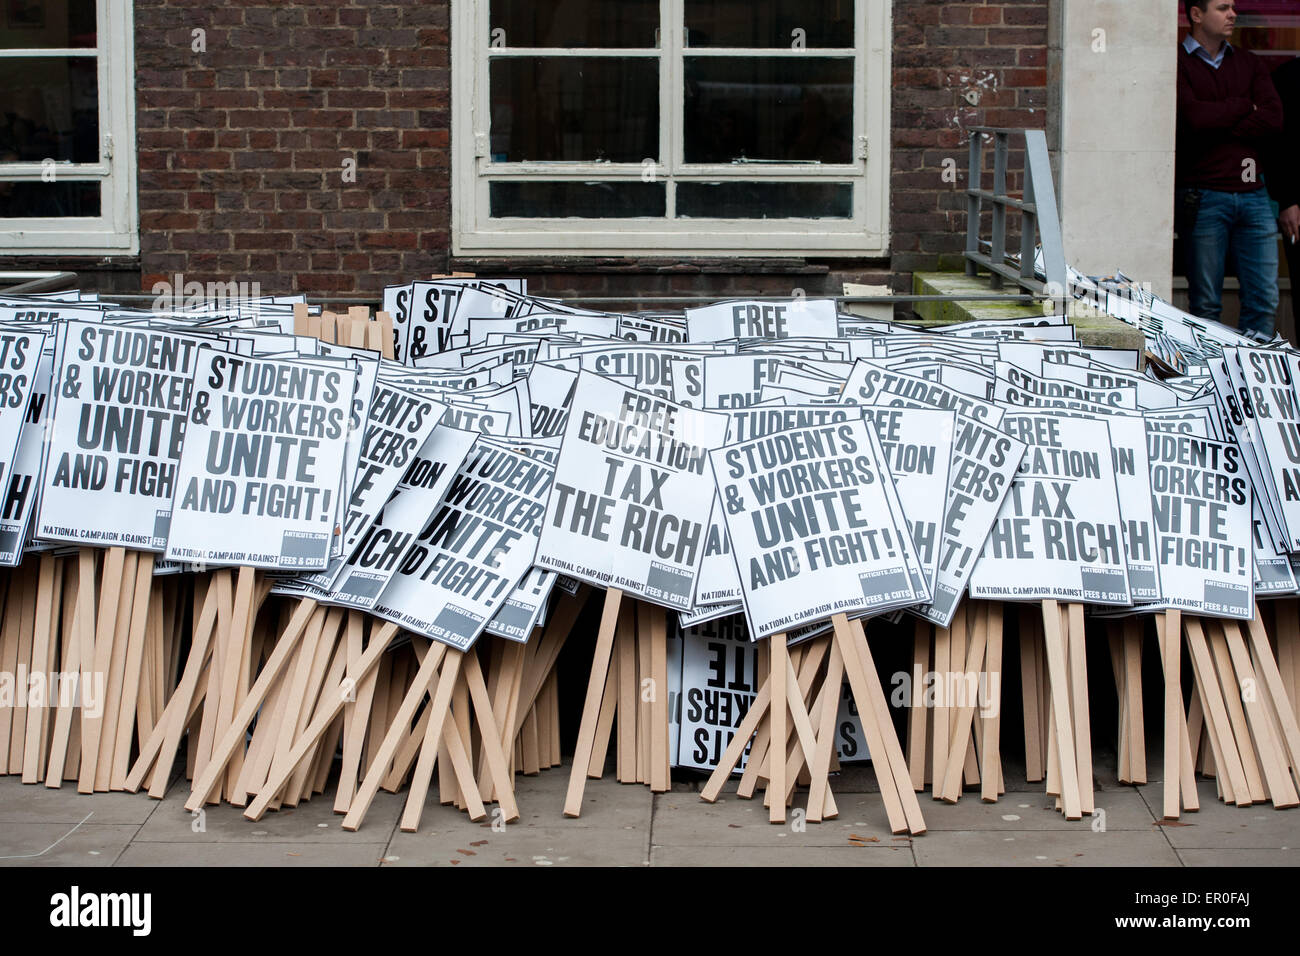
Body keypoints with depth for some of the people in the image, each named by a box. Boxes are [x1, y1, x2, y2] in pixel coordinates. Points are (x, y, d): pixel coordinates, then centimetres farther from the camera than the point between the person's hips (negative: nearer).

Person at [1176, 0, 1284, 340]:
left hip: (1253, 194, 5)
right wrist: (1244, 107, -1)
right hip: (1203, 197, -5)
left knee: (1264, 299, 2)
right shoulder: (1178, 64, 0)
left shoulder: (1250, 64, 16)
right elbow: (1194, 117, -16)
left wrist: (1218, 125, -7)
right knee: (1206, 304, 0)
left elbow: (1273, 121, 1)